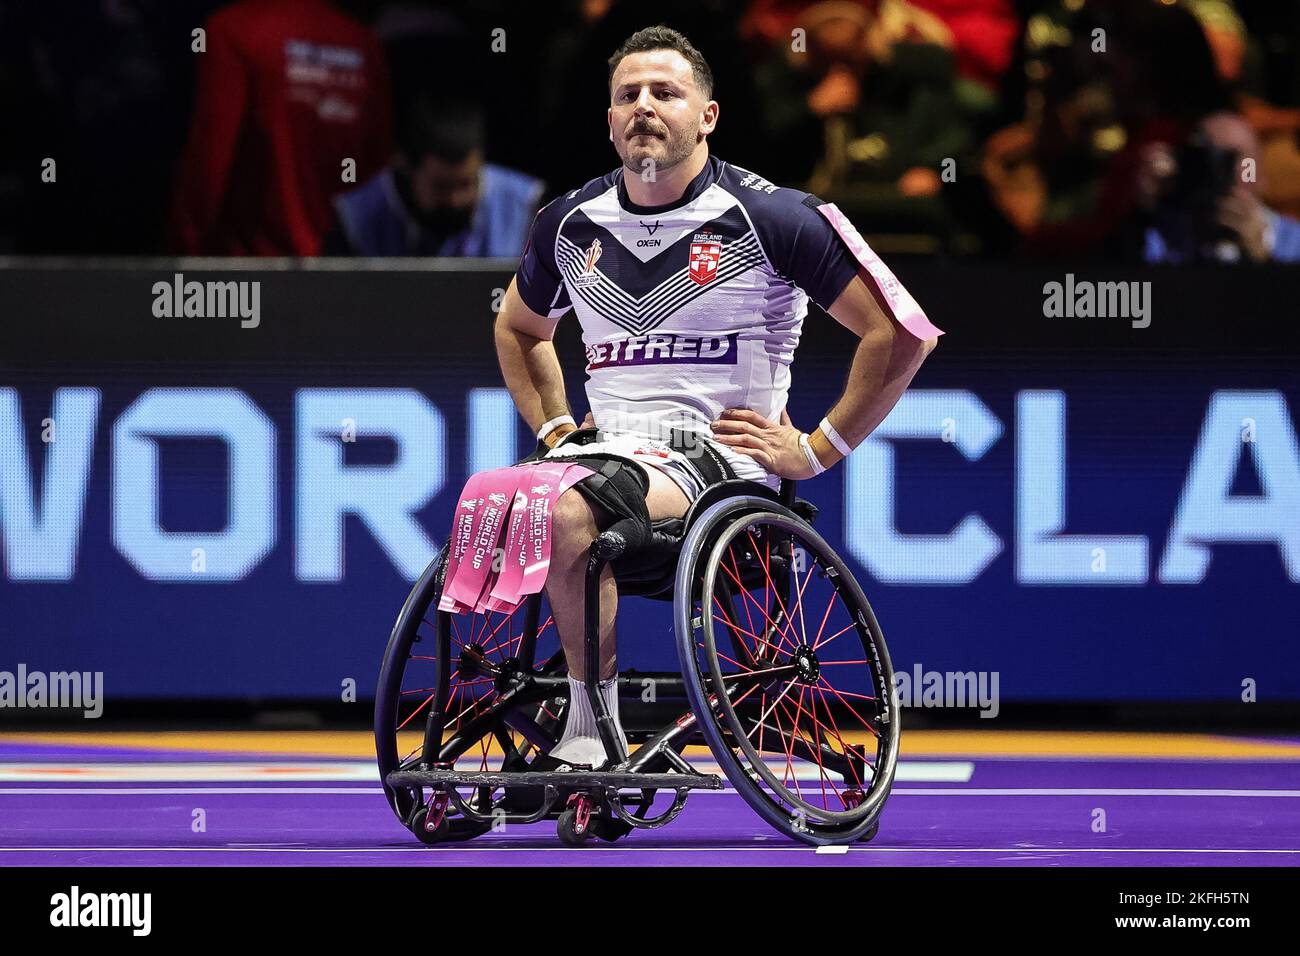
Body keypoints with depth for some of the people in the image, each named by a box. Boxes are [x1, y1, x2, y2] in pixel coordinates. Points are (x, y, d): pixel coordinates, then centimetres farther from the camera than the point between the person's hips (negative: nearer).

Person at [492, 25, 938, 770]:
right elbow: (520, 329, 34)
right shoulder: (572, 225, 12)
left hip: (720, 454, -5)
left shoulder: (768, 218, -4)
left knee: (567, 511, -35)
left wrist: (815, 452, -5)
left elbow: (900, 334, -3)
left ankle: (590, 731, -21)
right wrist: (555, 431, 17)